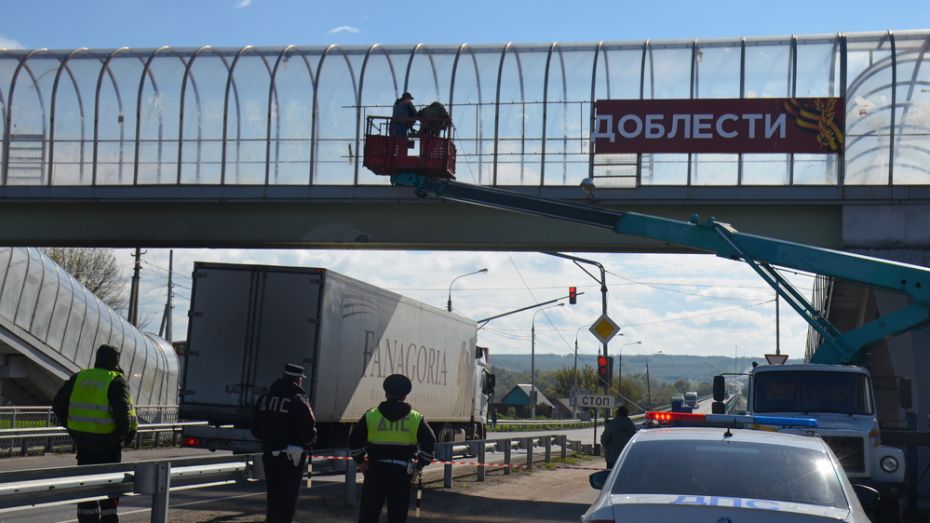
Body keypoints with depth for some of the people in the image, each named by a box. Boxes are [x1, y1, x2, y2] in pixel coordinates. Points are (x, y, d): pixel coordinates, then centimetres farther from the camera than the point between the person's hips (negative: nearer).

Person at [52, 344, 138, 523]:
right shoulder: (116, 381, -8)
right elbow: (123, 410, -20)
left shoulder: (80, 378, 8)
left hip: (83, 441, 4)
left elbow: (58, 403, 8)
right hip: (108, 441, -4)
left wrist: (71, 426, 16)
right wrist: (127, 432, -3)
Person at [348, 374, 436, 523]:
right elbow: (429, 443, -2)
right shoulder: (416, 418, 3)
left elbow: (354, 441, -1)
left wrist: (360, 461, 10)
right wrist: (419, 466, 4)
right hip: (402, 472, 0)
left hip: (375, 471, 0)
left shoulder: (371, 415, 2)